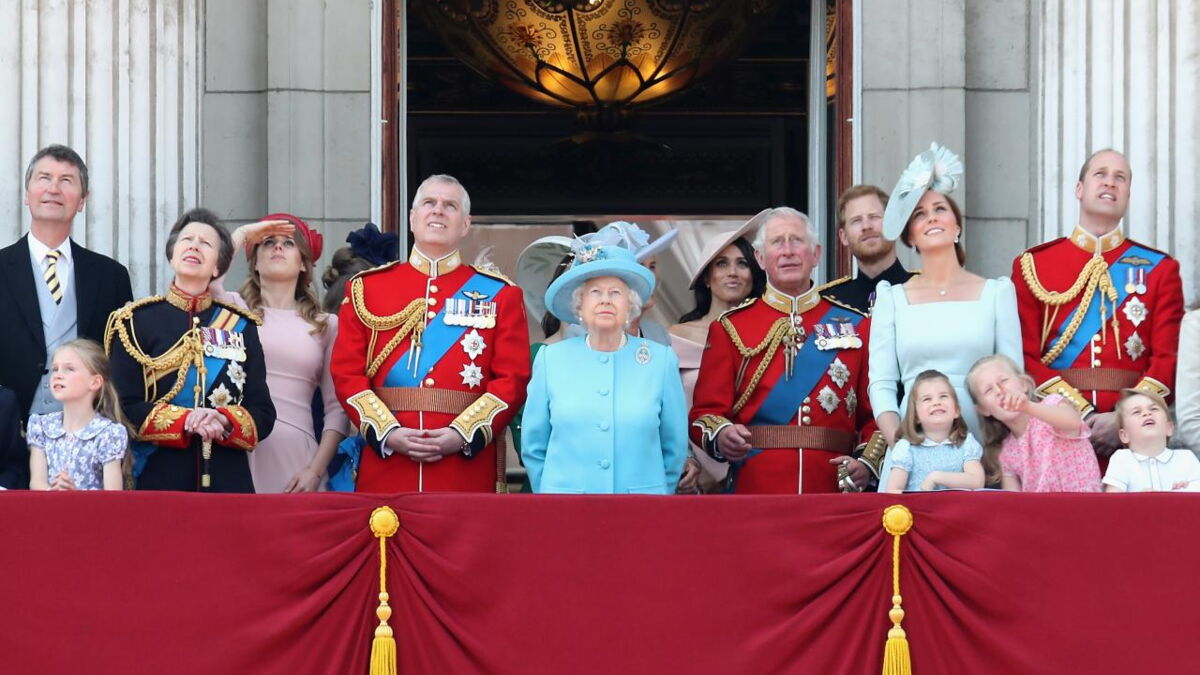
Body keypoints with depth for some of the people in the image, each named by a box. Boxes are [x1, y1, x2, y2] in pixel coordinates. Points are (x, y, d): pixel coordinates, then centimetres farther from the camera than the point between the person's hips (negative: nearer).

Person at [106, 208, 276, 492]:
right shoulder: (136, 322, 4)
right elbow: (123, 408, -4)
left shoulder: (242, 327, 10)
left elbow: (263, 415, 6)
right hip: (156, 480, -2)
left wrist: (224, 422, -15)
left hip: (229, 481, 2)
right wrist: (183, 420, -18)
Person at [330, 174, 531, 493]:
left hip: (468, 469, 0)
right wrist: (387, 432, -10)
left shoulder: (500, 294, 9)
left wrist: (462, 434, -12)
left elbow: (513, 379, 2)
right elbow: (346, 373, 5)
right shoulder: (366, 288, 11)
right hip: (385, 468, 1)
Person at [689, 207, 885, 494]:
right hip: (754, 490, -1)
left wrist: (867, 463, -9)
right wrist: (721, 436, -20)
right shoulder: (730, 328, 6)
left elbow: (876, 413, 8)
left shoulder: (855, 325, 10)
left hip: (834, 491, 1)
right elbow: (706, 411, 2)